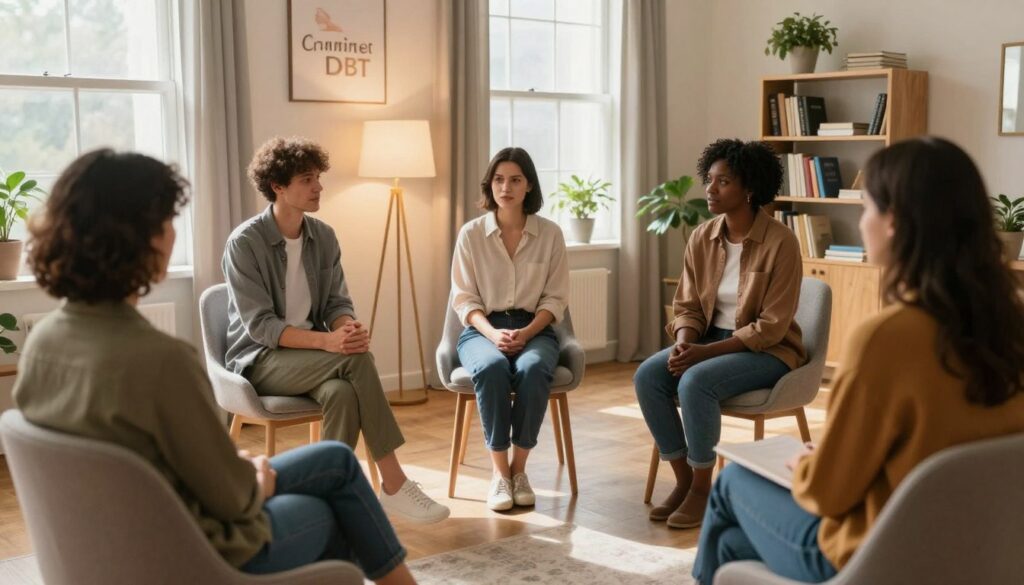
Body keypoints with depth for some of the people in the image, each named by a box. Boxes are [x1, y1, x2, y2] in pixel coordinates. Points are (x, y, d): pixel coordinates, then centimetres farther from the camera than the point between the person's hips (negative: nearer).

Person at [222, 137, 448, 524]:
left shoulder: (324, 237, 6)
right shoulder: (244, 243, -12)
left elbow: (337, 302, 6)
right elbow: (260, 326, -17)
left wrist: (349, 327, -19)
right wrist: (326, 340, -31)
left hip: (310, 356, 5)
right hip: (260, 361, -5)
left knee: (342, 393, -34)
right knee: (356, 359, -31)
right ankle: (393, 484, -26)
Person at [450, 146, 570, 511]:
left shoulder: (550, 234, 3)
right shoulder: (471, 234, 1)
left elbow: (555, 298, 3)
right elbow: (464, 299, 0)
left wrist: (526, 333, -14)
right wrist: (493, 333, -17)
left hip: (535, 329, 0)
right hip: (482, 329, 0)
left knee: (533, 370, -35)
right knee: (492, 367, -36)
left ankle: (519, 467, -20)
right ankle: (499, 471, -25)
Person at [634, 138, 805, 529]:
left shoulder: (780, 242, -17)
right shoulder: (702, 238, 1)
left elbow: (771, 326, -19)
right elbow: (687, 306, 6)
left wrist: (705, 352, -24)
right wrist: (683, 344, -16)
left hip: (768, 350, -6)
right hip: (710, 340, 6)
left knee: (695, 382, -32)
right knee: (648, 375, -19)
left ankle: (702, 488, -13)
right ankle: (683, 479, -7)